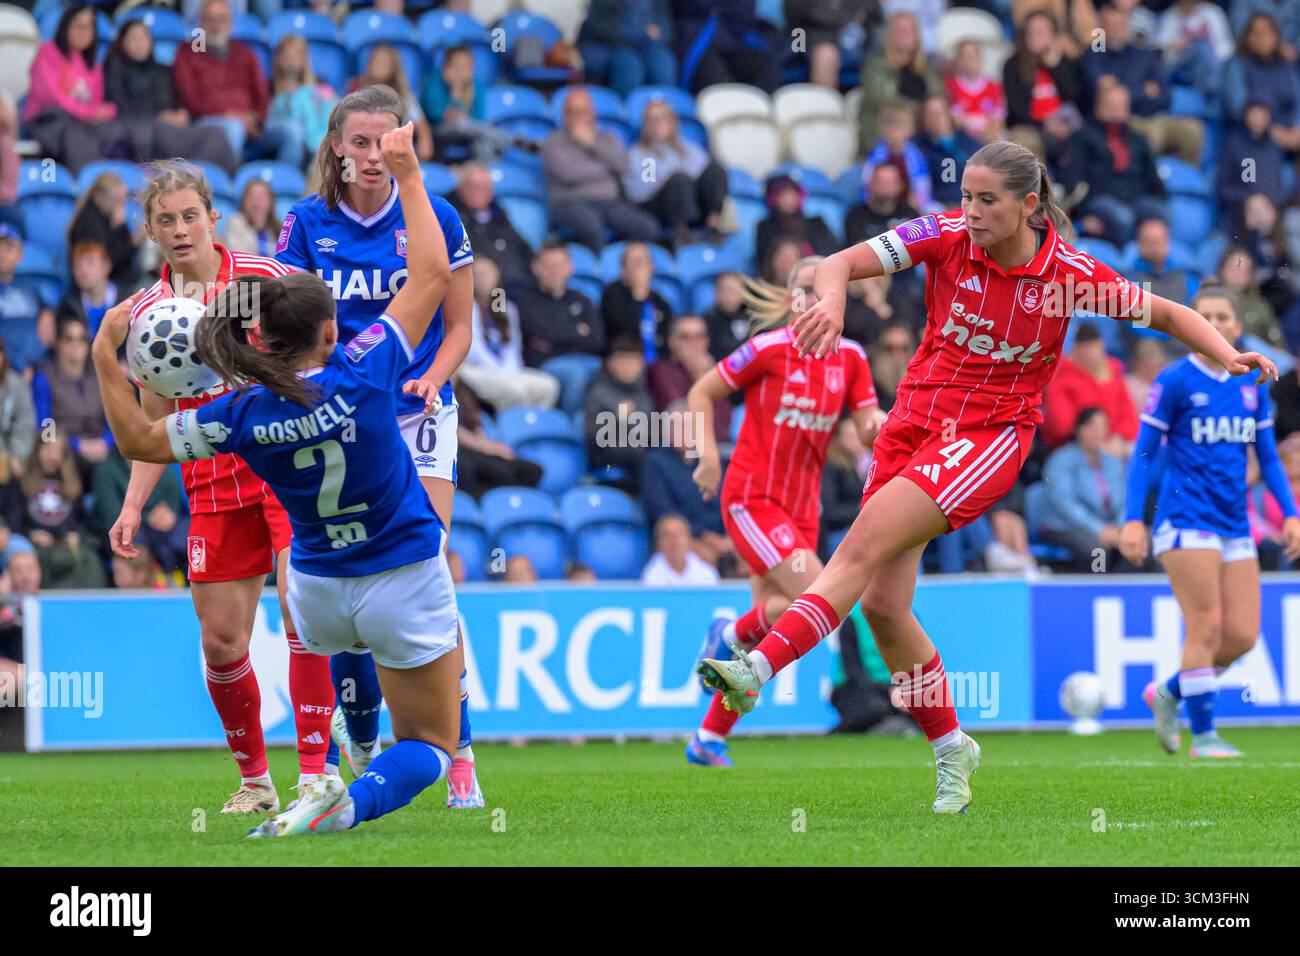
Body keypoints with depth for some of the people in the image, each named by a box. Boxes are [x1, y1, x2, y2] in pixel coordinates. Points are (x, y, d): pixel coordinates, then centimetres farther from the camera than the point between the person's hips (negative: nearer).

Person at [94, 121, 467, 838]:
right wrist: (408, 175, -3)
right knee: (429, 745, 4)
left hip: (317, 590, 3)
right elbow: (432, 276, -11)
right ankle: (349, 802, -26)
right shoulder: (363, 373, -21)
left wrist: (106, 360, 2)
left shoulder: (241, 415, -15)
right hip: (404, 584, -3)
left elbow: (136, 440, -1)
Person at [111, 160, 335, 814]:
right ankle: (254, 778, 19)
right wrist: (132, 507, 5)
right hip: (214, 485, 3)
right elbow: (154, 424, 14)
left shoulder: (265, 277, -4)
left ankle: (315, 772, -13)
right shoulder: (147, 312, 6)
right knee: (221, 642, 1)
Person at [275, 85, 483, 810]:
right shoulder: (308, 223, 2)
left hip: (419, 415, -2)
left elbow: (458, 325, 5)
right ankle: (362, 745, 20)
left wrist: (432, 380, -13)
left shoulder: (432, 218, -1)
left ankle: (458, 754, -11)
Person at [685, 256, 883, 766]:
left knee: (770, 627, 5)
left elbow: (867, 432, 4)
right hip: (751, 498, -6)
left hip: (801, 507, 6)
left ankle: (709, 738, 17)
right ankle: (729, 634, 5)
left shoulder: (849, 358, 5)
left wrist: (876, 424, -19)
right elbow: (702, 392, 0)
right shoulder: (771, 349, -9)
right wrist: (709, 456, -11)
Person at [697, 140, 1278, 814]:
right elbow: (841, 263, -13)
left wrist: (1228, 355, -12)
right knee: (881, 605, -1)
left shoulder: (1070, 275, -8)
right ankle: (949, 747, 17)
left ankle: (759, 670, -31)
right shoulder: (946, 237, -5)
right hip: (916, 420, 4)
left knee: (863, 546, -24)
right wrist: (831, 298, -36)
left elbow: (1167, 313, 4)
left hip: (991, 435, -4)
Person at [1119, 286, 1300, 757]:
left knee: (1242, 636, 0)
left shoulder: (1253, 384, 10)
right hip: (1186, 520, -6)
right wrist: (1132, 519, -12)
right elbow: (1143, 454, -4)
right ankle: (1203, 735, -4)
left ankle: (1168, 692, 22)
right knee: (1206, 626, -12)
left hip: (1234, 524, 6)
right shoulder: (1174, 381, -5)